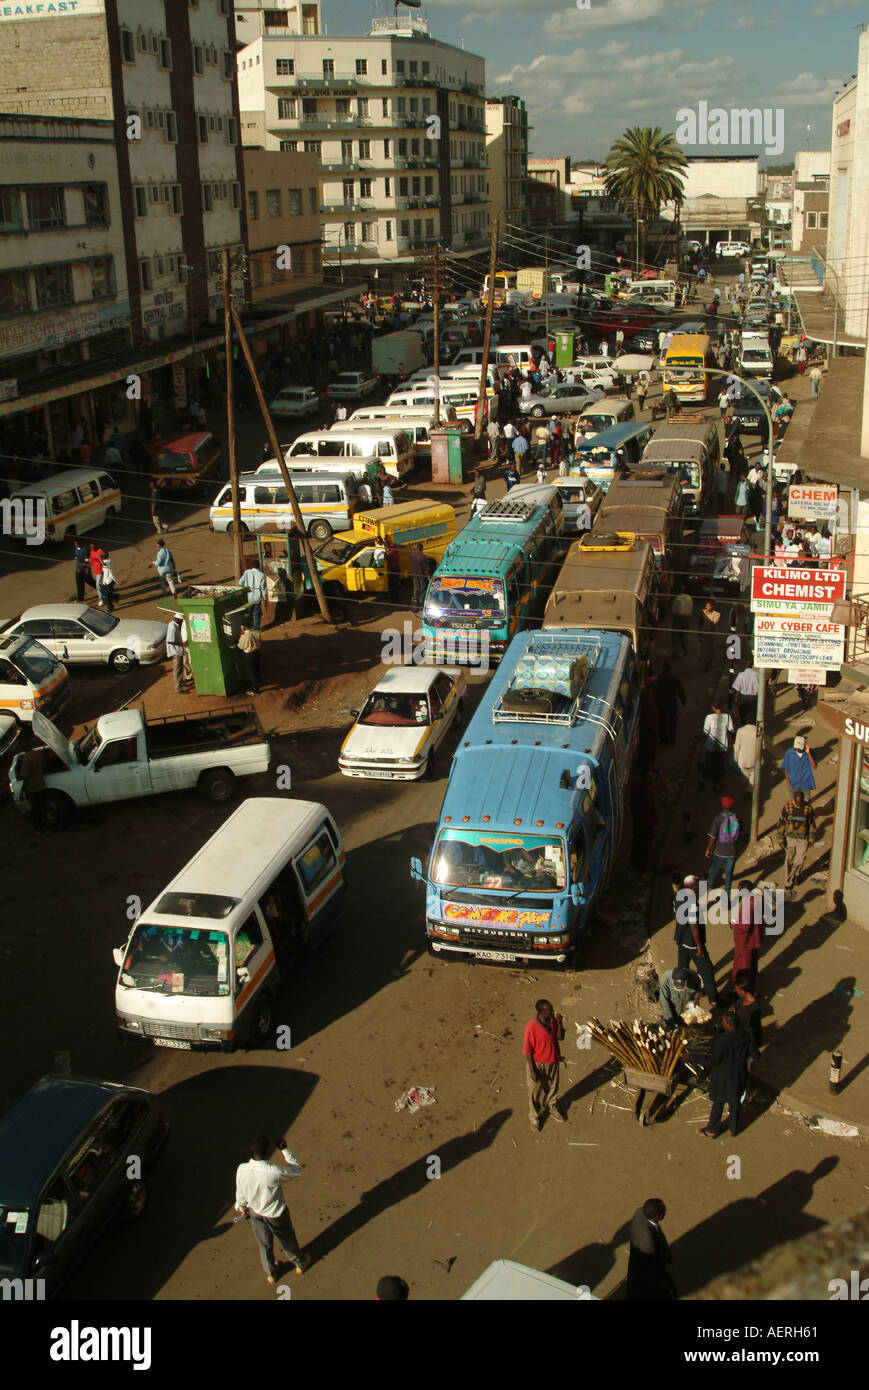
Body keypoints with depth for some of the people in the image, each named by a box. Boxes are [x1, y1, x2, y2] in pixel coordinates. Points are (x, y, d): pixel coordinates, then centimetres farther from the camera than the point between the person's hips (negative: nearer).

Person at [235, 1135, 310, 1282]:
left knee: (264, 1244, 28)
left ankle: (270, 1273, 51)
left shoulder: (242, 1170, -27)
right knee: (287, 1239, 27)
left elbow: (240, 1193, -8)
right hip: (276, 1214, -3)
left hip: (255, 1213, 3)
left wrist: (242, 1208, 11)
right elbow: (296, 1169, -17)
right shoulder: (274, 1172, -37)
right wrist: (284, 1149, -13)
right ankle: (299, 1263, 53)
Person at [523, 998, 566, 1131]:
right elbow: (528, 1050, -21)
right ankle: (534, 1117, 36)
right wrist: (532, 1070, -17)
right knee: (535, 1091, 14)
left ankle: (552, 1109, 50)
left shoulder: (553, 1021, -13)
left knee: (553, 1087, 25)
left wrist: (560, 1023, -25)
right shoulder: (531, 1027, -29)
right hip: (538, 1064, -5)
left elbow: (560, 1037, -9)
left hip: (553, 1061, 5)